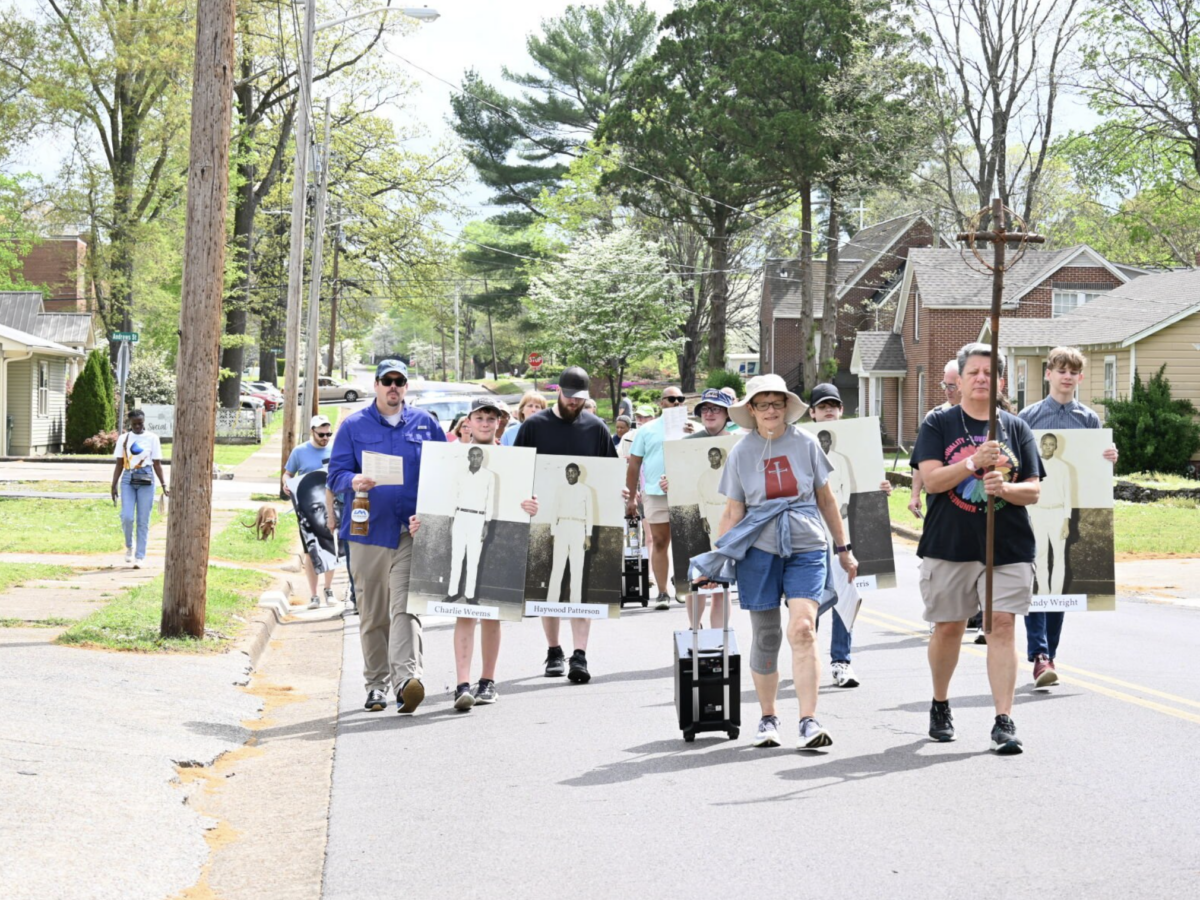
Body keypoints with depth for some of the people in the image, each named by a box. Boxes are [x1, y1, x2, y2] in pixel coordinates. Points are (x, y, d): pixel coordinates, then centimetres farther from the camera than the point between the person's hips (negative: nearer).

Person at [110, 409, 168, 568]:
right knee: (127, 517, -12)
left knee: (143, 520, -1)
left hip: (146, 480, -1)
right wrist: (114, 485, 6)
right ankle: (129, 547, 14)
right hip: (128, 479, 1)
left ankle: (140, 557, 4)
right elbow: (119, 464, 11)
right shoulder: (124, 439, 8)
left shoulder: (152, 438, 3)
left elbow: (157, 464, 4)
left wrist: (164, 485, -1)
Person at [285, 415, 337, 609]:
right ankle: (313, 595, 8)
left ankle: (329, 589, 22)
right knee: (310, 550, 3)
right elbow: (288, 474, 6)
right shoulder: (300, 451, -1)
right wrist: (287, 484, -15)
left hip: (329, 507, 2)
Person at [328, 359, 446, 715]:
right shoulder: (354, 426, 10)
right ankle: (377, 683, 14)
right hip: (369, 529, 1)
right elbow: (335, 474, 5)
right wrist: (355, 482, -19)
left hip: (412, 530, -1)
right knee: (372, 613, 5)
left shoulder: (425, 424, 12)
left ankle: (406, 678, -25)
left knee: (405, 606, -15)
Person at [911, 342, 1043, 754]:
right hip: (949, 546, 0)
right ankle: (940, 705, 32)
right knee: (948, 627, 10)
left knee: (1002, 624, -9)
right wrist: (974, 462, -22)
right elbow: (931, 479, -8)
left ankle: (1004, 721, -10)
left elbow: (1033, 489, 6)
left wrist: (1004, 488, -15)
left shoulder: (1016, 427, 8)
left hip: (1007, 547, 0)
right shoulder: (938, 424, 3)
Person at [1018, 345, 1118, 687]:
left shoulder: (1089, 419, 9)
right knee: (1035, 582, -12)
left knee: (1062, 583, 8)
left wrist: (1109, 459, -11)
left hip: (1071, 510, 2)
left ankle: (1049, 655, 18)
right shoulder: (1029, 416, 3)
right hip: (1034, 508, -2)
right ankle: (1039, 656, -17)